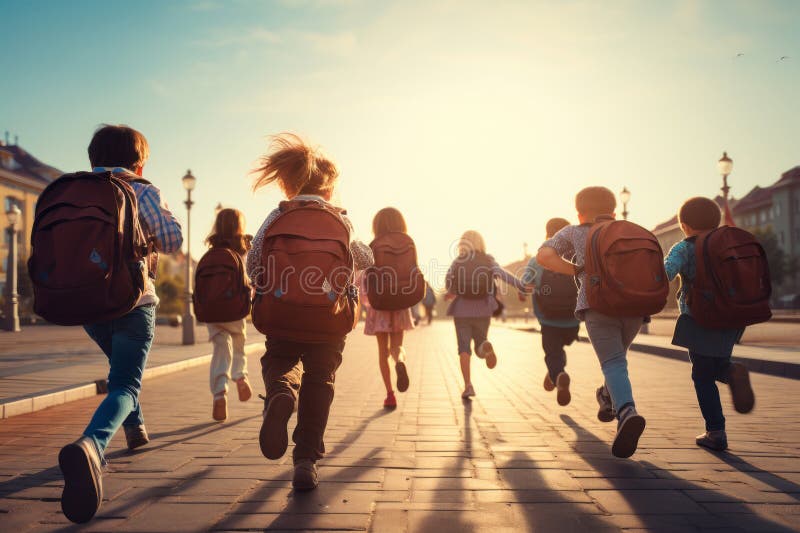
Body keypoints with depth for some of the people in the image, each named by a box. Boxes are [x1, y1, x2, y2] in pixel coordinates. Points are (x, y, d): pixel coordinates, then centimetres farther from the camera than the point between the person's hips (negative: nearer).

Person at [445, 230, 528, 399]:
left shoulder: (458, 261, 3)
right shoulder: (488, 260, 2)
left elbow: (449, 276, -12)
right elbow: (501, 273, -15)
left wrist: (450, 291, 8)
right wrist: (522, 286, -25)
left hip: (462, 311, -1)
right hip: (482, 310, 1)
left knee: (464, 348, 3)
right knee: (480, 348, 15)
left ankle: (468, 385, -13)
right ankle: (485, 346, -22)